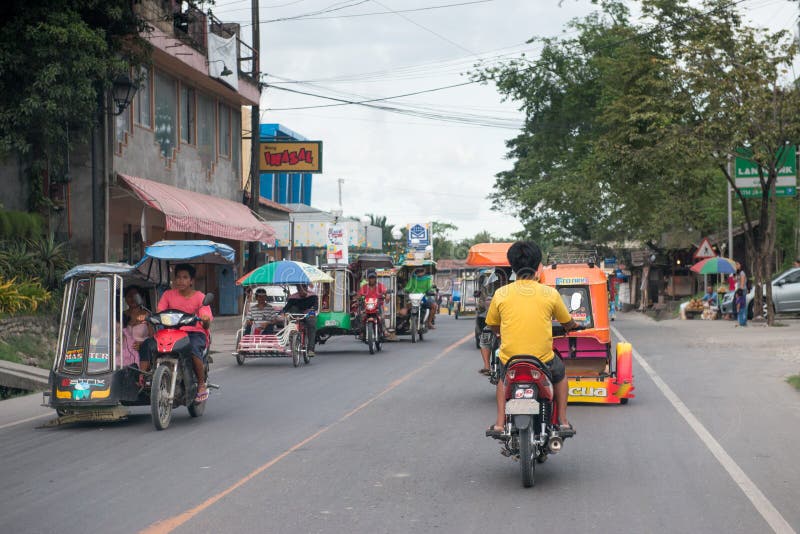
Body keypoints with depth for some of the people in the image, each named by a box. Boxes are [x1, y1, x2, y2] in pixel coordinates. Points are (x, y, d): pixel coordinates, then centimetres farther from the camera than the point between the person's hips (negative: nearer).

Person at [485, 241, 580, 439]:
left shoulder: (501, 294, -3)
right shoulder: (550, 293, -4)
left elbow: (493, 325, 11)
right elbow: (567, 322, 12)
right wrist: (572, 326, 36)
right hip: (543, 359, -1)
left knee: (503, 378, 35)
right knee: (560, 373, 33)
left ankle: (499, 423, 22)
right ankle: (563, 421, 26)